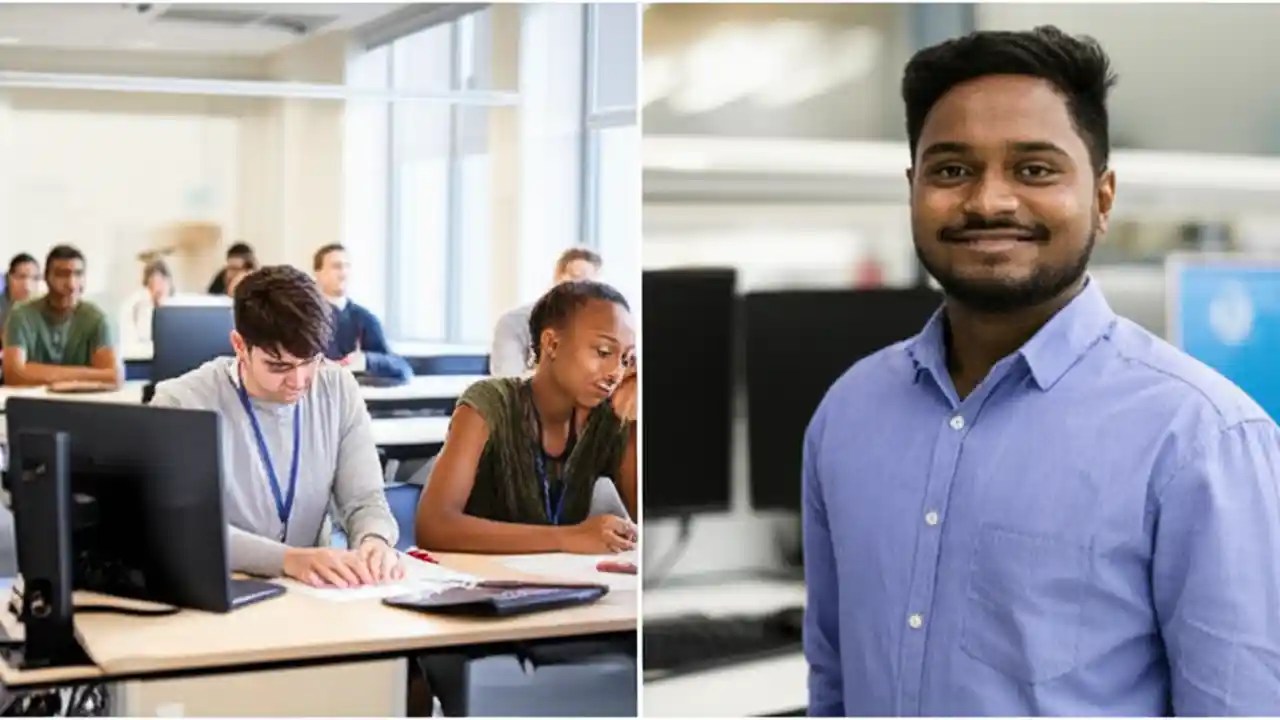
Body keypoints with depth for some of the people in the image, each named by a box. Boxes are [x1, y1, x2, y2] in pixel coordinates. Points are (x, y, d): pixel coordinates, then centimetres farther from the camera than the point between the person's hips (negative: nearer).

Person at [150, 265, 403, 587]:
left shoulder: (339, 390, 2)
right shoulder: (182, 404, -12)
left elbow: (363, 498, 2)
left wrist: (375, 540, -21)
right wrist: (288, 559, -34)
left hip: (311, 592, 3)